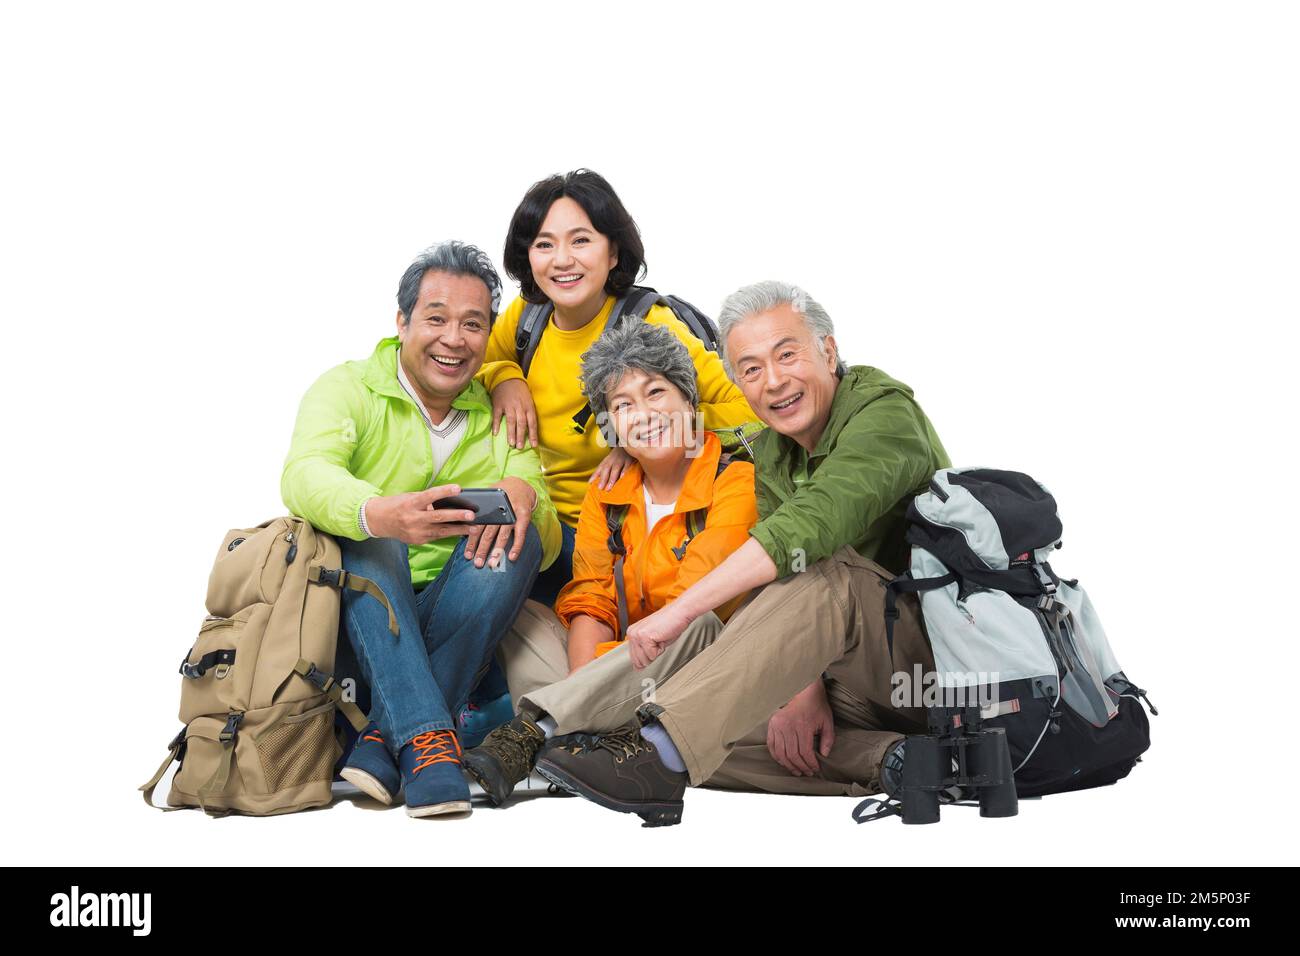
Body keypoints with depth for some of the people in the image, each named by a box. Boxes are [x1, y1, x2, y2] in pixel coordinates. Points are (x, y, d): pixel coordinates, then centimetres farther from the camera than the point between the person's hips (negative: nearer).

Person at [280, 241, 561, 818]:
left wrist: (524, 496, -24)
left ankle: (381, 742, -27)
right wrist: (379, 514, -46)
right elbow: (304, 476, -23)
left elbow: (548, 548, 1)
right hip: (356, 613, -2)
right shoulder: (348, 388, 0)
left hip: (453, 626, 3)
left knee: (515, 538, -23)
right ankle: (426, 739, -41)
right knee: (363, 539, -29)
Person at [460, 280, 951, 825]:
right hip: (842, 684, 6)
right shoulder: (770, 455, 11)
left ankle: (661, 750, -41)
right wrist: (801, 687, -19)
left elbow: (812, 524, -32)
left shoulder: (887, 411, -14)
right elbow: (775, 594, 0)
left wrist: (681, 609, -37)